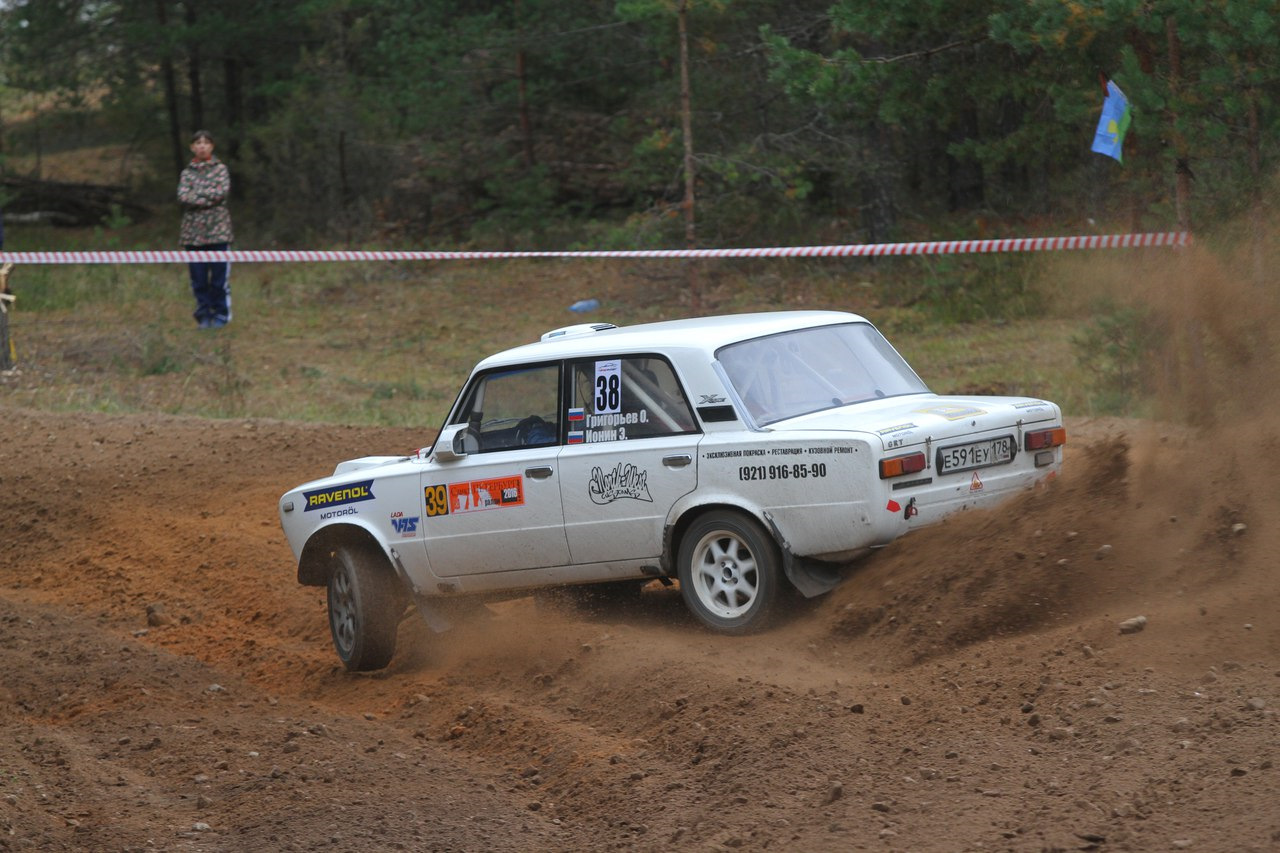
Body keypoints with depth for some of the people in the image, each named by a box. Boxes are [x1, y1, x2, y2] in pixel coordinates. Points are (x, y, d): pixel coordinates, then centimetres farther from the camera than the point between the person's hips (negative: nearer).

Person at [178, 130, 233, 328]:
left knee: (219, 276, -3)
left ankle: (221, 315, 6)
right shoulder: (187, 172, 11)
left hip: (218, 230, -2)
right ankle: (203, 316, 9)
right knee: (198, 278, 2)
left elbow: (223, 191, -8)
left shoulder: (220, 169, 7)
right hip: (194, 231, 2)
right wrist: (209, 196, -12)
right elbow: (182, 196, -3)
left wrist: (196, 195, -7)